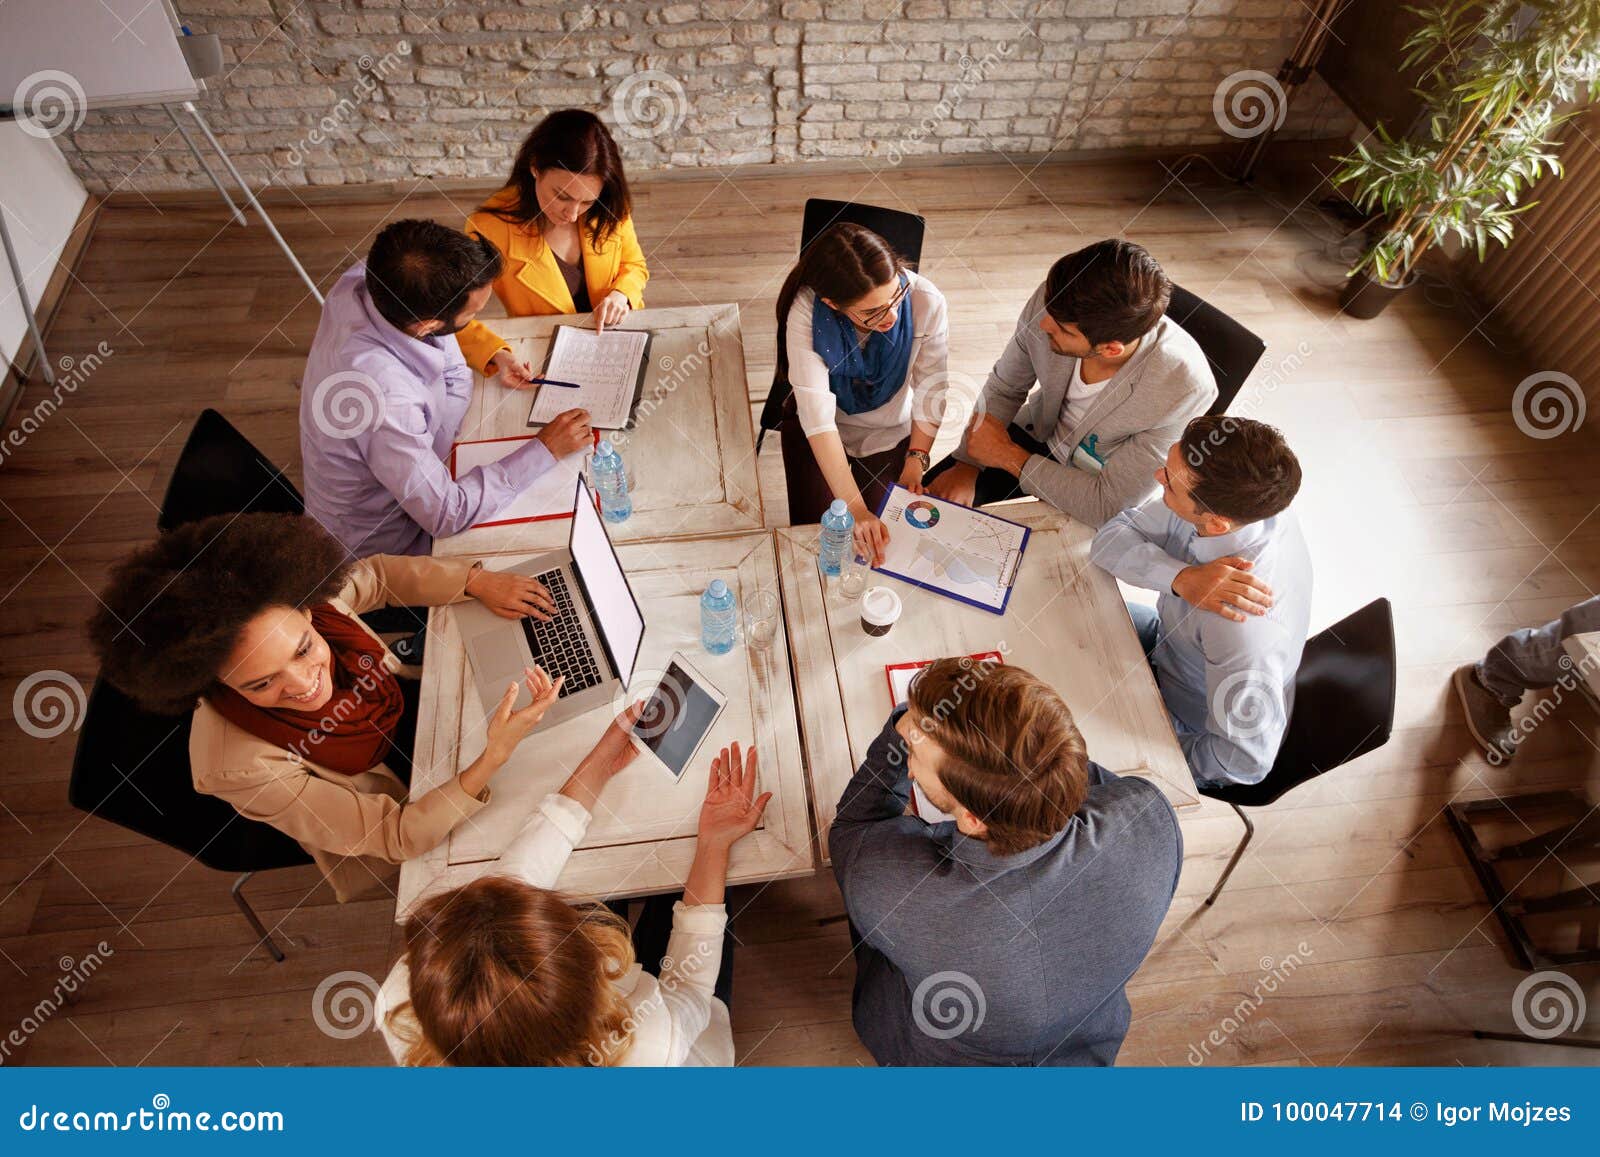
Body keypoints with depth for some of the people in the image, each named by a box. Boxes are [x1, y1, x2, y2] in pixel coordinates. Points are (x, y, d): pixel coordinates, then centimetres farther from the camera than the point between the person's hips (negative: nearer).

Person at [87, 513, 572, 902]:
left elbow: (378, 572, -6)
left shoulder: (302, 596, -32)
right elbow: (400, 837, -33)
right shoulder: (241, 767, -40)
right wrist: (494, 756, -48)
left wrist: (477, 581, -19)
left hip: (407, 707, 4)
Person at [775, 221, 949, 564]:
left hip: (891, 431, 1)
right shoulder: (806, 311, -32)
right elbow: (818, 418, -36)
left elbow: (931, 392, -14)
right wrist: (855, 509, -40)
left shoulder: (926, 302, -29)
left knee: (882, 538, -5)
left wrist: (916, 457, -21)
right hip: (826, 428, 0)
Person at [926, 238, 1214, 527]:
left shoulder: (1184, 388, -38)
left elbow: (1106, 505, -29)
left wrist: (1008, 457, -26)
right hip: (1040, 433, 4)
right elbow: (1004, 388, -6)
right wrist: (966, 465, -16)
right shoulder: (1051, 303, -27)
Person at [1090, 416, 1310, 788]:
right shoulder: (1244, 500, -25)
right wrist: (1181, 577, -38)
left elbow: (1249, 761, -33)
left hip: (1190, 732, -6)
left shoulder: (1243, 627, -44)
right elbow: (1110, 539, -19)